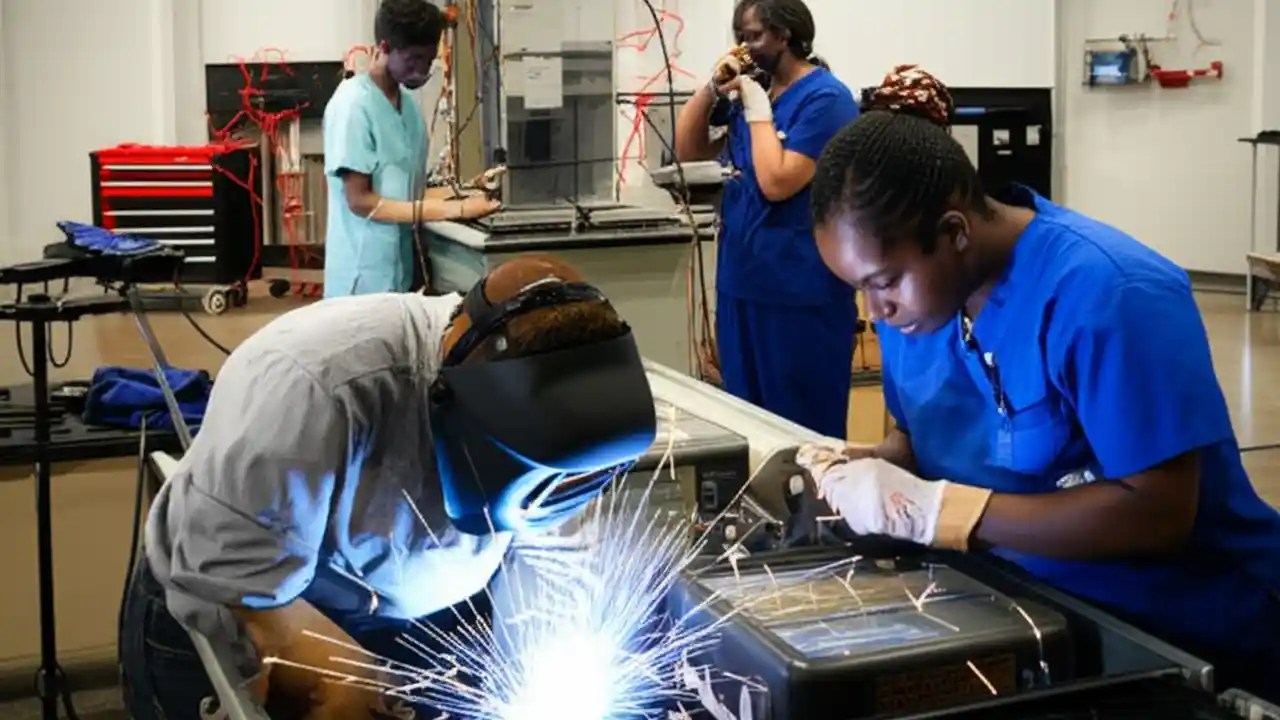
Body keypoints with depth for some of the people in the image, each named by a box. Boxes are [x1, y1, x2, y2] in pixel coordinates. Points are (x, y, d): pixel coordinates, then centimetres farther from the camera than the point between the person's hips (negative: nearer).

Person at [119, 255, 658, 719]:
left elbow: (535, 542, -4)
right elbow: (230, 596, -33)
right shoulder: (316, 387, -35)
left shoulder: (526, 384, -15)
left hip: (402, 624, 5)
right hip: (218, 635, -5)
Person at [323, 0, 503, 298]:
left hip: (402, 269, 8)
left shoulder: (408, 104, 11)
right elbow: (361, 201, -17)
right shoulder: (353, 104, -13)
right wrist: (451, 210, -20)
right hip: (364, 277, -8)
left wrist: (458, 194, -4)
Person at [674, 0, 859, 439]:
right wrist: (713, 90, 1)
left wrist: (759, 110, -12)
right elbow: (687, 151, 14)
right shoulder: (753, 91, 12)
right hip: (741, 282, 8)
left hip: (800, 293, -8)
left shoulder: (825, 99, -11)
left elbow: (777, 183, -20)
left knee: (802, 427, 0)